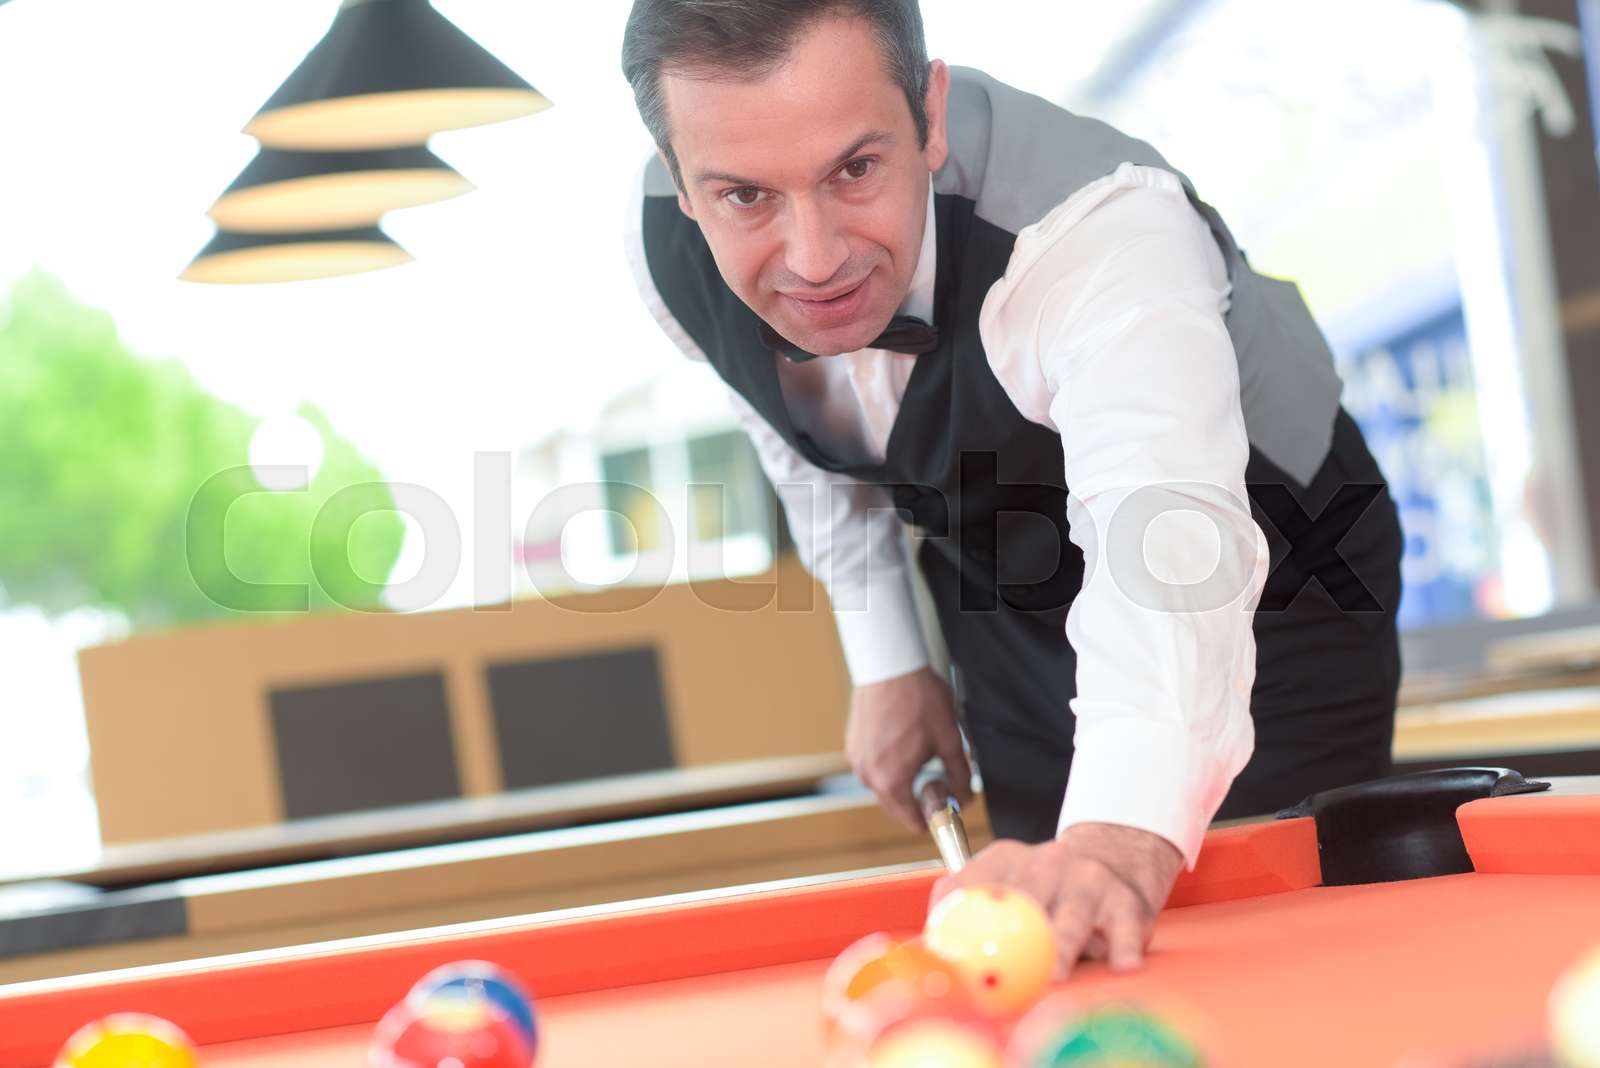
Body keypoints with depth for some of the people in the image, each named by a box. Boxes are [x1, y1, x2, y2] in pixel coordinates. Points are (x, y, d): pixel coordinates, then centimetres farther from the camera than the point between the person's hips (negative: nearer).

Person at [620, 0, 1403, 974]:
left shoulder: (1106, 230, -42)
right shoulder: (669, 248, -22)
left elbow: (1172, 541, -59)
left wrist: (1126, 833, -76)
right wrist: (883, 661, 2)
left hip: (1269, 591, -4)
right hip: (1003, 599, 4)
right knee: (1041, 938, 8)